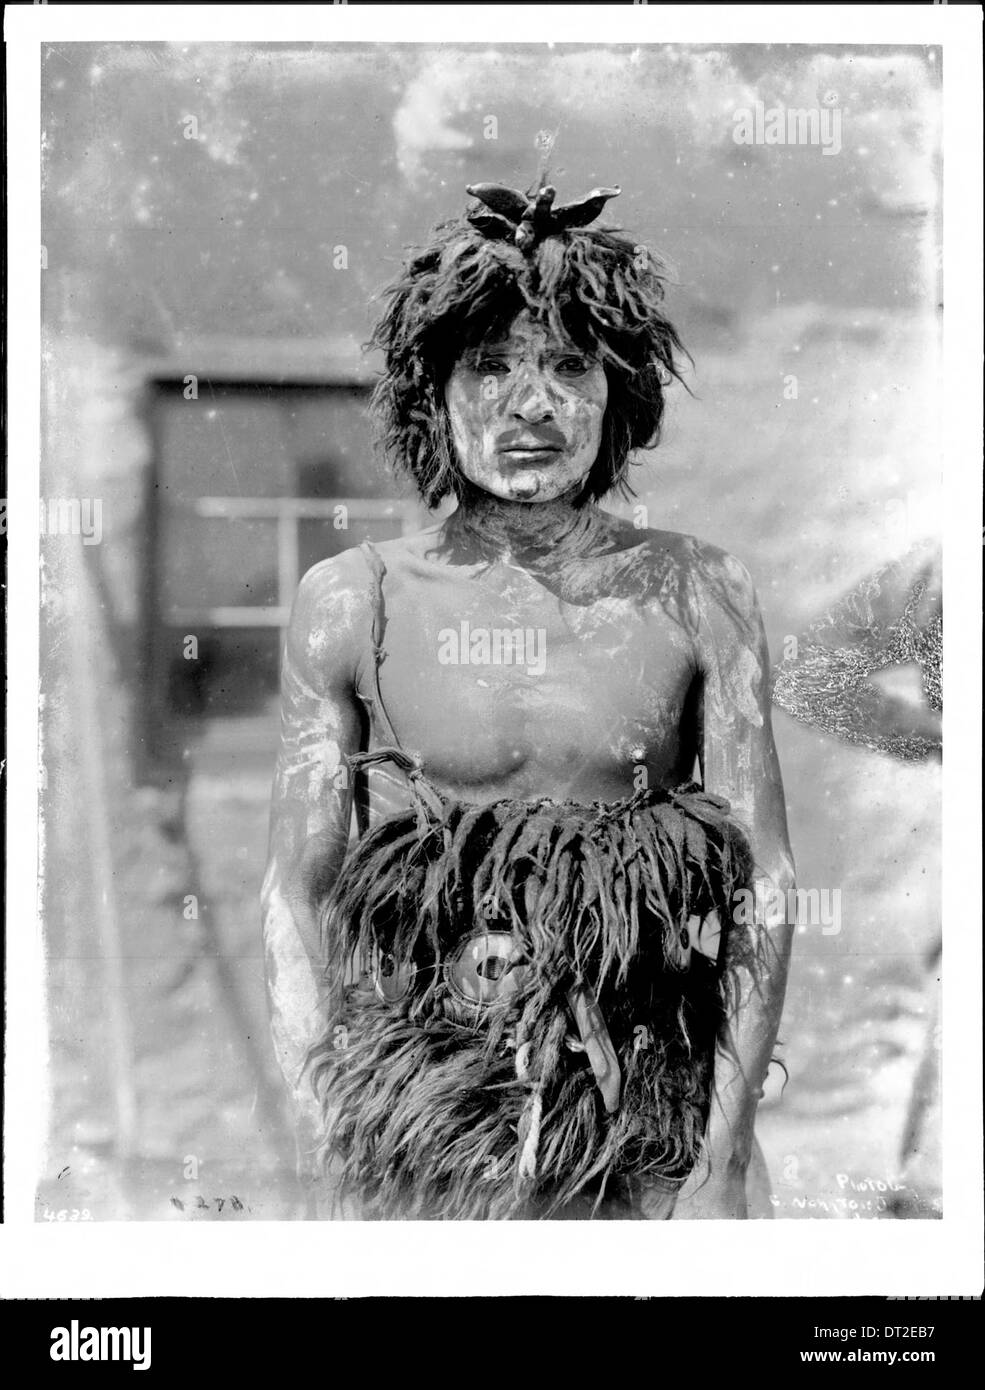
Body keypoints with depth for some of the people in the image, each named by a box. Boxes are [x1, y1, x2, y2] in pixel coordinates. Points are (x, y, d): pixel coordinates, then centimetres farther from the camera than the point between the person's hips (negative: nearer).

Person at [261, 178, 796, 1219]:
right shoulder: (352, 603, -1)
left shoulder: (694, 595, -1)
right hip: (415, 1112, 0)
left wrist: (724, 1163, -8)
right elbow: (296, 894, 0)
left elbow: (765, 885, -3)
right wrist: (326, 1162, -6)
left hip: (651, 1127, 0)